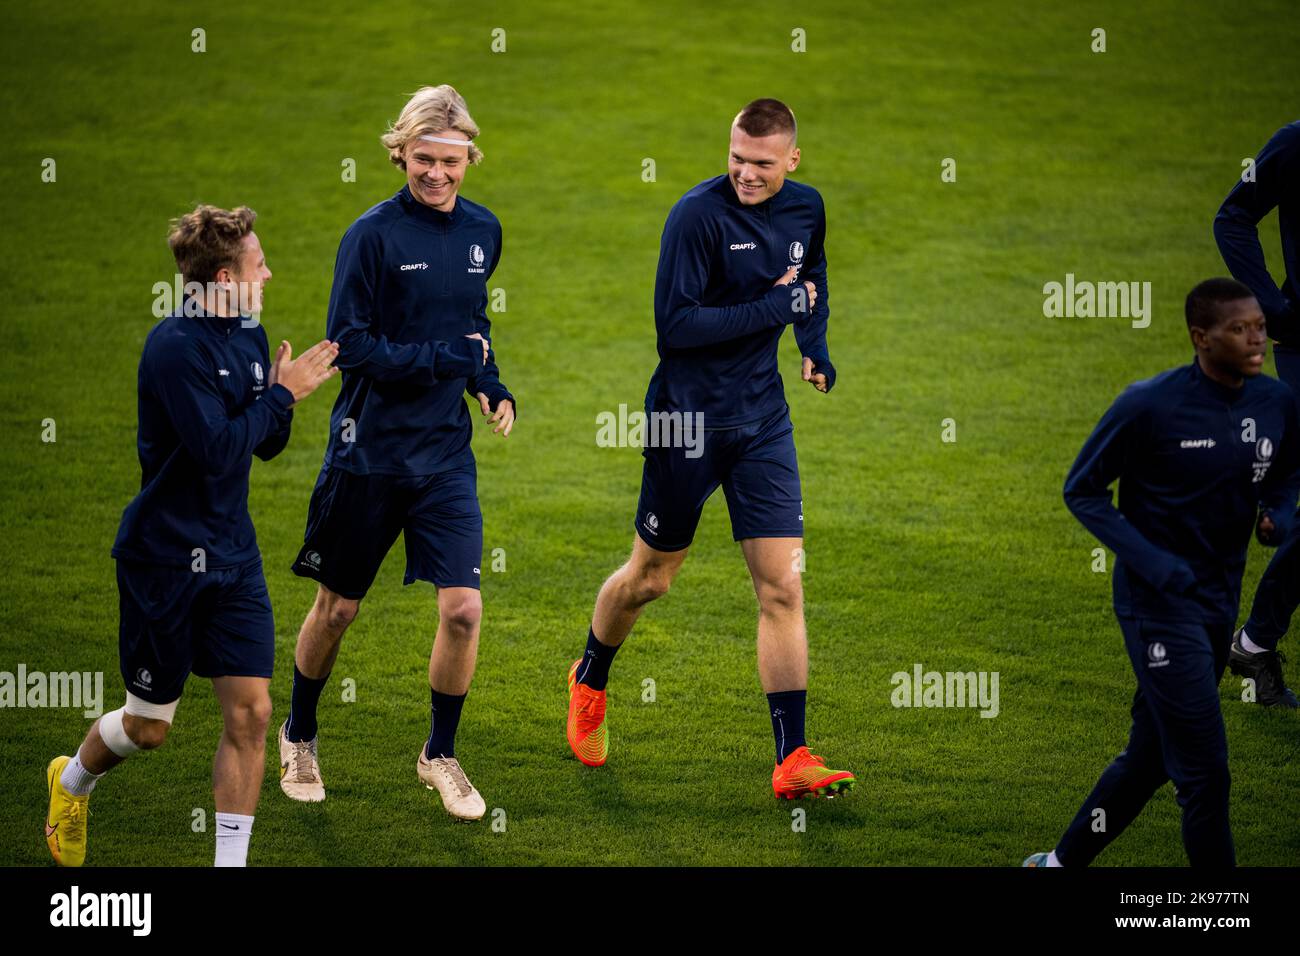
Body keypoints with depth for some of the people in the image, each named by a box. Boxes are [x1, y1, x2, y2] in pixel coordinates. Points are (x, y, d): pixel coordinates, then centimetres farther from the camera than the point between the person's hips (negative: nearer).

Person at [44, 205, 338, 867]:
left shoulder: (248, 337, 5)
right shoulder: (175, 347, -20)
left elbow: (267, 445, 12)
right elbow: (216, 450, -28)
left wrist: (284, 396, -8)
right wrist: (282, 394, -19)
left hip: (231, 556, 7)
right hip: (164, 557, -6)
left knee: (250, 712, -3)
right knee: (150, 725, 8)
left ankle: (230, 864, 3)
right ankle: (73, 781, 40)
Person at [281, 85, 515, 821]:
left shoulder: (483, 231, 5)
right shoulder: (374, 234, -12)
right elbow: (351, 347, -14)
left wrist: (493, 386, 4)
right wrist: (447, 359, -19)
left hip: (446, 455, 3)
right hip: (370, 450, -3)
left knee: (463, 608, -7)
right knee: (338, 608, 10)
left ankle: (440, 754, 14)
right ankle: (300, 736, 34)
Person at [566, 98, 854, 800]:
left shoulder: (805, 208, 3)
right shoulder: (698, 216, -18)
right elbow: (674, 324, -24)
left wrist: (815, 346, 11)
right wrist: (775, 306, -22)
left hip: (763, 419, 5)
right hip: (687, 417, -5)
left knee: (783, 588, -5)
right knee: (651, 577, 12)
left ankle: (792, 760, -5)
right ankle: (589, 681, 42)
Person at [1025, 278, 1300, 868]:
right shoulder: (1150, 406, -16)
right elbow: (1082, 490, -6)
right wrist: (1151, 562, -18)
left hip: (1220, 600, 7)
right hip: (1159, 602, -7)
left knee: (1150, 754, 16)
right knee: (1204, 770, -9)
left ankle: (1062, 862, 34)